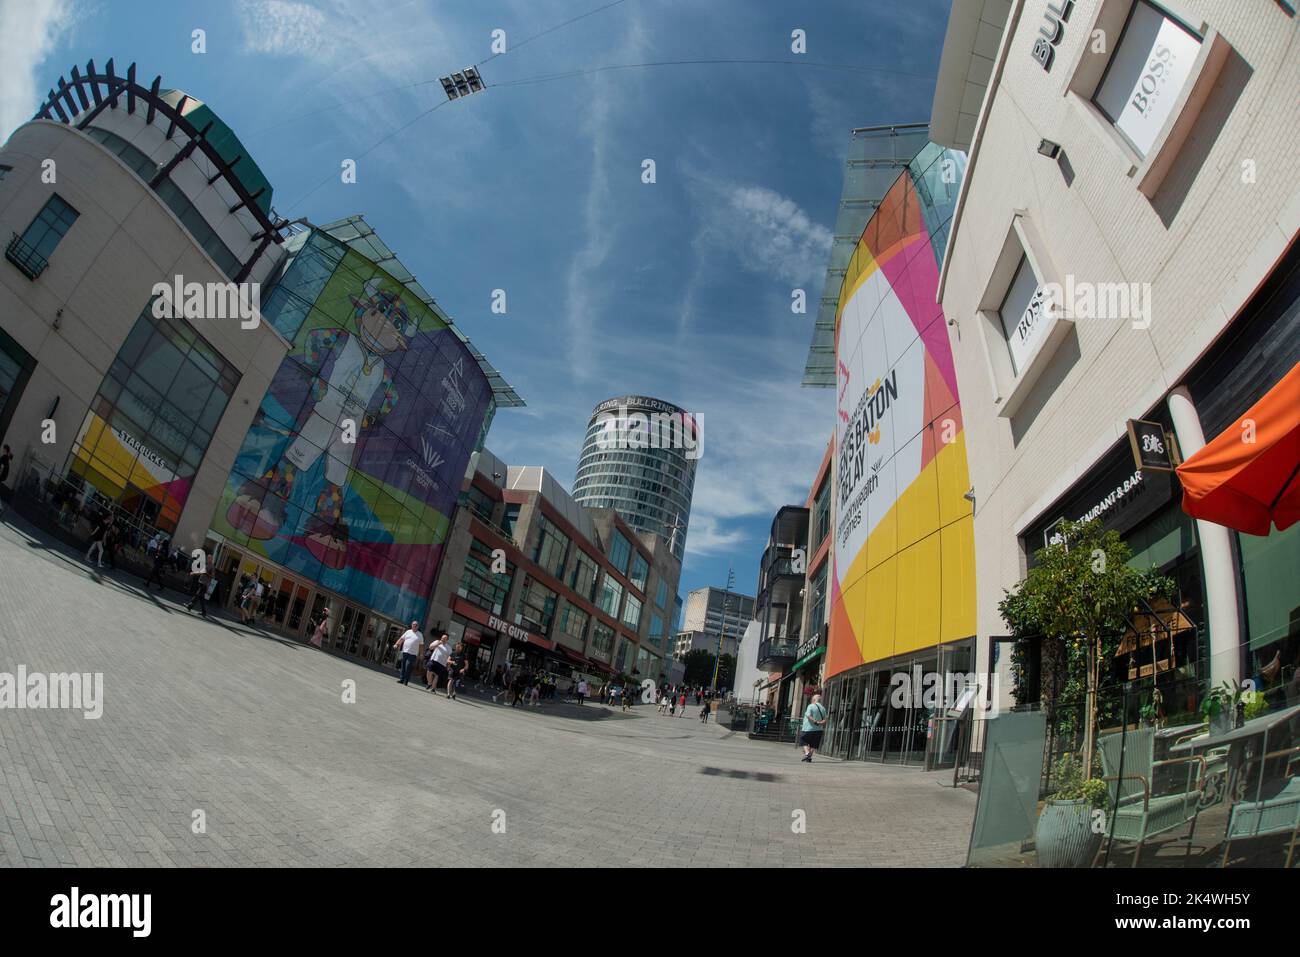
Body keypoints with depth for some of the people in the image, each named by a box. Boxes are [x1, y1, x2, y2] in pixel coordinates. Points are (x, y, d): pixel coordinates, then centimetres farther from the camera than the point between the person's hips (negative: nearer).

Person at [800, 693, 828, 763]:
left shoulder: (811, 706, -7)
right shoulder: (823, 708, 8)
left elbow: (809, 716, -19)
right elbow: (824, 720, 0)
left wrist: (816, 722, -17)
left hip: (808, 728, -5)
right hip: (818, 730, 5)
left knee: (804, 741, 9)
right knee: (813, 744, 13)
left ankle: (807, 753, -8)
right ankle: (810, 757, 9)